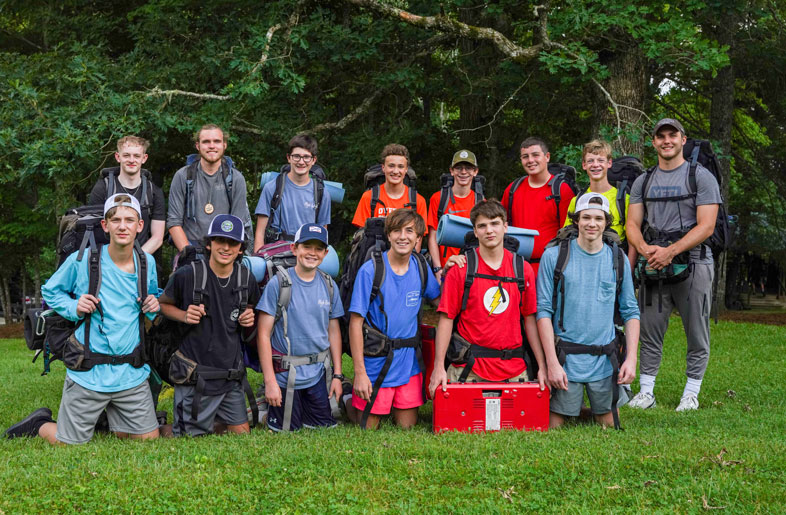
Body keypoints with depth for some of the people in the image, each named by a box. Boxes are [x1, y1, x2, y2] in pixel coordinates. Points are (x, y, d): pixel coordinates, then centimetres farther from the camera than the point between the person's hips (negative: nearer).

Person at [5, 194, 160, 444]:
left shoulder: (147, 263, 2)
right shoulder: (81, 260, -10)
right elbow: (50, 291, 6)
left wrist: (153, 307, -2)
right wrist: (74, 308, -13)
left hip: (131, 374, 3)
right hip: (89, 373, -3)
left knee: (149, 438, 7)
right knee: (70, 445, 2)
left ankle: (109, 412, 34)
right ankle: (40, 424, 35)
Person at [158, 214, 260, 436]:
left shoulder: (247, 279, 2)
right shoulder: (187, 275, -11)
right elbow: (163, 304, 3)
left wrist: (249, 317, -2)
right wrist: (185, 315, -16)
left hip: (232, 375, 5)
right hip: (195, 376, -5)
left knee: (241, 433, 10)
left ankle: (212, 424, 36)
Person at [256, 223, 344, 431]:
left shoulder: (329, 286, 5)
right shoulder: (278, 283, -10)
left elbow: (333, 331, 12)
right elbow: (263, 334, -10)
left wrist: (337, 375, 8)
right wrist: (270, 381, -14)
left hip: (318, 375, 4)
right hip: (285, 375, -4)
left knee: (326, 428, 7)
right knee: (286, 432, 3)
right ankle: (266, 409, 31)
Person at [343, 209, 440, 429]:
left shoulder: (420, 266, 2)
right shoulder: (371, 270, -12)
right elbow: (356, 322, -12)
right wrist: (360, 372, -15)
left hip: (408, 361, 4)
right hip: (376, 361, -4)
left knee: (407, 425, 8)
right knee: (369, 425, 4)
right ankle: (348, 400, 32)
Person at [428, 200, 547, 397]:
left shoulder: (523, 269, 6)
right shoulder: (460, 268, -1)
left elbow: (530, 319, 9)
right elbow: (446, 318, -2)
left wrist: (542, 366, 4)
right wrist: (439, 367, -9)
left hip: (513, 369, 2)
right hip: (468, 368, -2)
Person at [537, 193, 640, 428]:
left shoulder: (618, 260, 6)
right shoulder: (554, 256, -3)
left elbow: (630, 311, 10)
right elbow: (543, 311, -5)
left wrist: (631, 358, -2)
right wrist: (552, 363, -12)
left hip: (605, 361, 3)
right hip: (566, 358, -2)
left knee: (609, 425, 8)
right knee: (553, 427, -1)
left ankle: (593, 412, 35)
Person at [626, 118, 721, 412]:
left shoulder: (701, 177, -1)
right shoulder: (643, 182, 13)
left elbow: (706, 226, -10)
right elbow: (632, 225, 8)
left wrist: (670, 252, -19)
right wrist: (645, 249, -13)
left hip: (693, 263, -3)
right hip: (653, 266, 4)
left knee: (696, 333, 2)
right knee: (650, 331, 4)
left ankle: (691, 393, 12)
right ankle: (646, 392, 11)